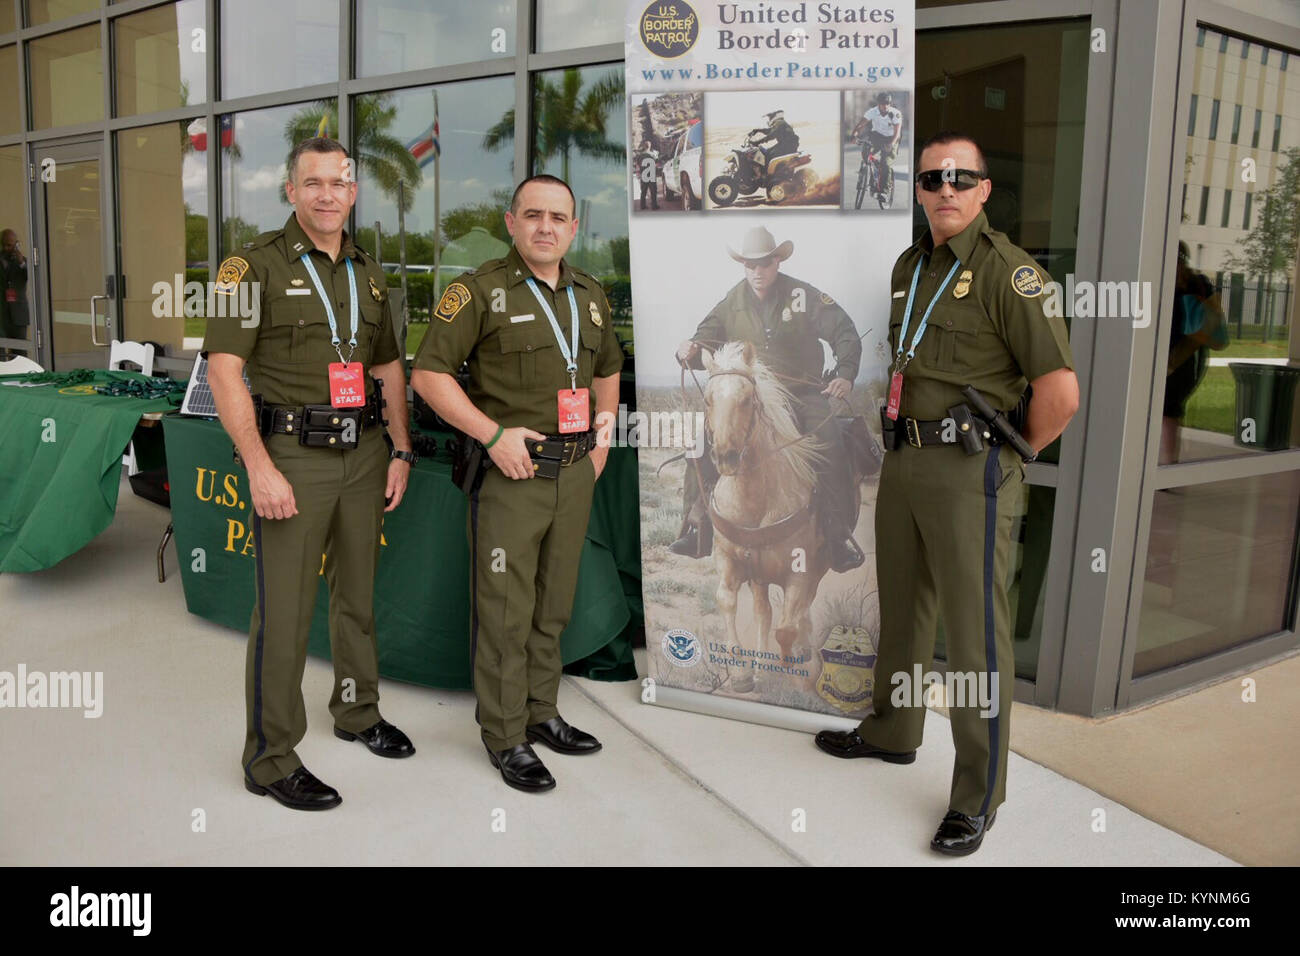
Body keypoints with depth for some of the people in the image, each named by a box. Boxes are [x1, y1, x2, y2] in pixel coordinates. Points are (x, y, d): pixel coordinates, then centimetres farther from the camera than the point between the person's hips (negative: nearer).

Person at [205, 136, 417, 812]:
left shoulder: (368, 273, 13)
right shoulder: (257, 264, -6)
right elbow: (223, 370, -12)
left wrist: (401, 452, 10)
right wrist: (261, 469, -18)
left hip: (364, 453, 6)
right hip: (292, 456, -6)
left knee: (358, 595, 16)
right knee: (284, 611, -2)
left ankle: (358, 712, 36)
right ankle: (270, 759, 12)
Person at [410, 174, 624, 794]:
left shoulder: (591, 295, 12)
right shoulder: (481, 290, -7)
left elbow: (607, 369, 26)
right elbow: (428, 374, -10)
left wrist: (601, 439, 15)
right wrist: (493, 434, -17)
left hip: (575, 472, 6)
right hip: (510, 472, -6)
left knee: (552, 607, 16)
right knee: (505, 613, 1)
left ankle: (541, 713, 31)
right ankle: (504, 736, 15)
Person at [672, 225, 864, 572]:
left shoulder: (802, 294, -5)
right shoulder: (733, 301, 2)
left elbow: (845, 334, -5)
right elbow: (708, 342, 9)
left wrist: (845, 374, -21)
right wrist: (691, 351, -16)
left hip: (803, 392, -2)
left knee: (830, 449, -22)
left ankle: (840, 536, -7)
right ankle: (696, 530, 0)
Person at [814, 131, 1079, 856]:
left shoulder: (1004, 268, -13)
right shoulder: (909, 266, 12)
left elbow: (1061, 392, -19)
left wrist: (1009, 456, -7)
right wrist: (902, 436, 16)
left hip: (970, 473, -8)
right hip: (904, 462, 8)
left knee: (976, 633, -1)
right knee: (903, 611, 20)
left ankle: (979, 797, 13)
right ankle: (893, 733, 39)